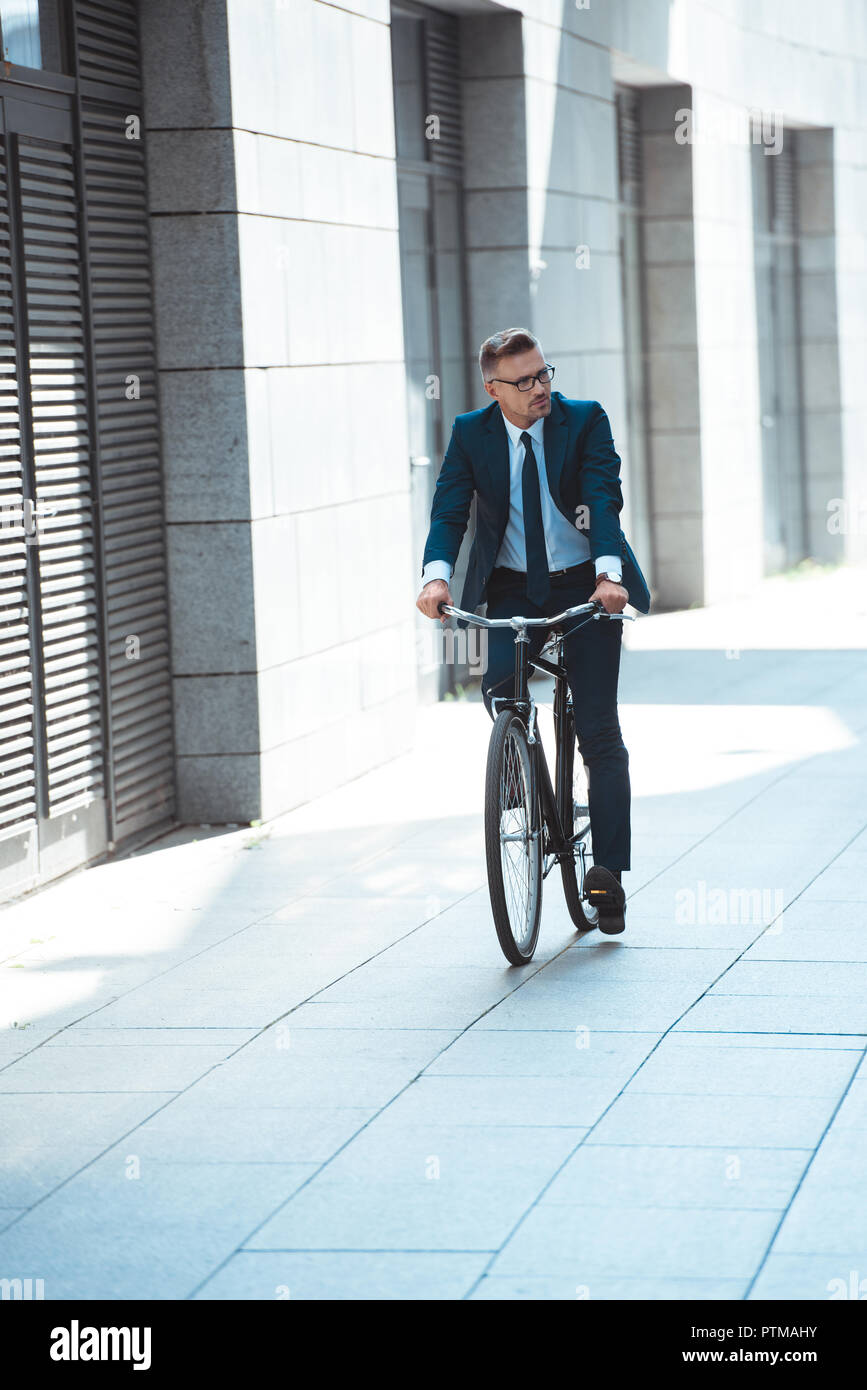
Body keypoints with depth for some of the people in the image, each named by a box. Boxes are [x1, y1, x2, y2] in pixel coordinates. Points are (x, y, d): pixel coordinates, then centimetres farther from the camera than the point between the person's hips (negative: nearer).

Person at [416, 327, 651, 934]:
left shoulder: (586, 420, -8)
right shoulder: (471, 434, -3)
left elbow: (605, 499, -19)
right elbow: (449, 510, -11)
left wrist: (607, 572, -36)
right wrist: (437, 575, -31)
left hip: (587, 587, -1)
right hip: (513, 590, 1)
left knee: (600, 732, -4)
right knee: (499, 686, -26)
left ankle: (608, 869, 1)